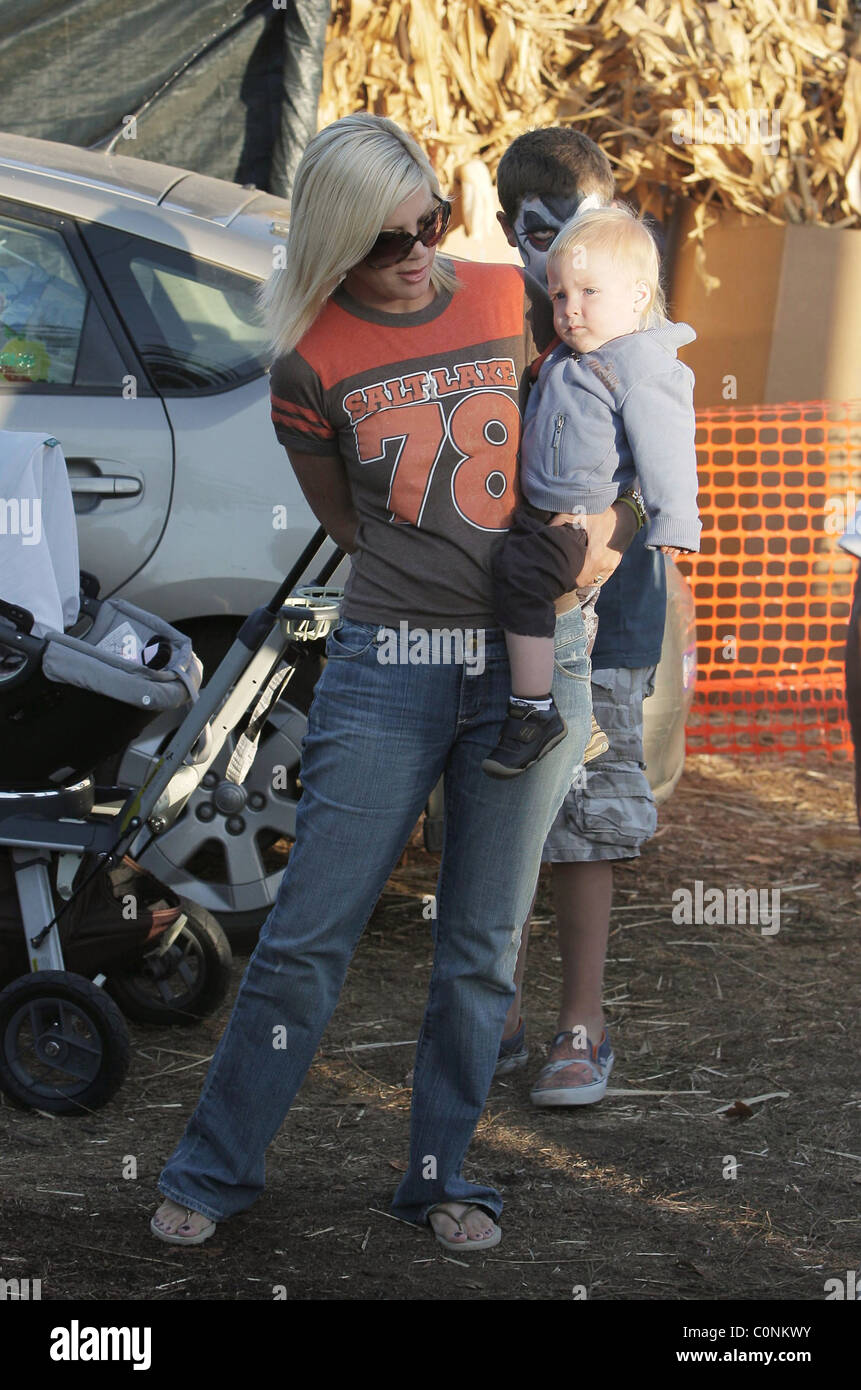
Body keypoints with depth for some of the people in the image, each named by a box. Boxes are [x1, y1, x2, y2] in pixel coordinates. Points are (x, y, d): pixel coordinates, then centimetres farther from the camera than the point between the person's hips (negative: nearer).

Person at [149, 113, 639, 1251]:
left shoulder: (512, 300, 2)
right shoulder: (311, 359, -3)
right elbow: (353, 525, 7)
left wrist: (599, 531, 2)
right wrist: (501, 561, 0)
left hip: (534, 661, 2)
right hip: (387, 669, -2)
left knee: (484, 942, 7)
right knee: (309, 934, -1)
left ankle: (442, 1175, 20)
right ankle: (216, 1168, 14)